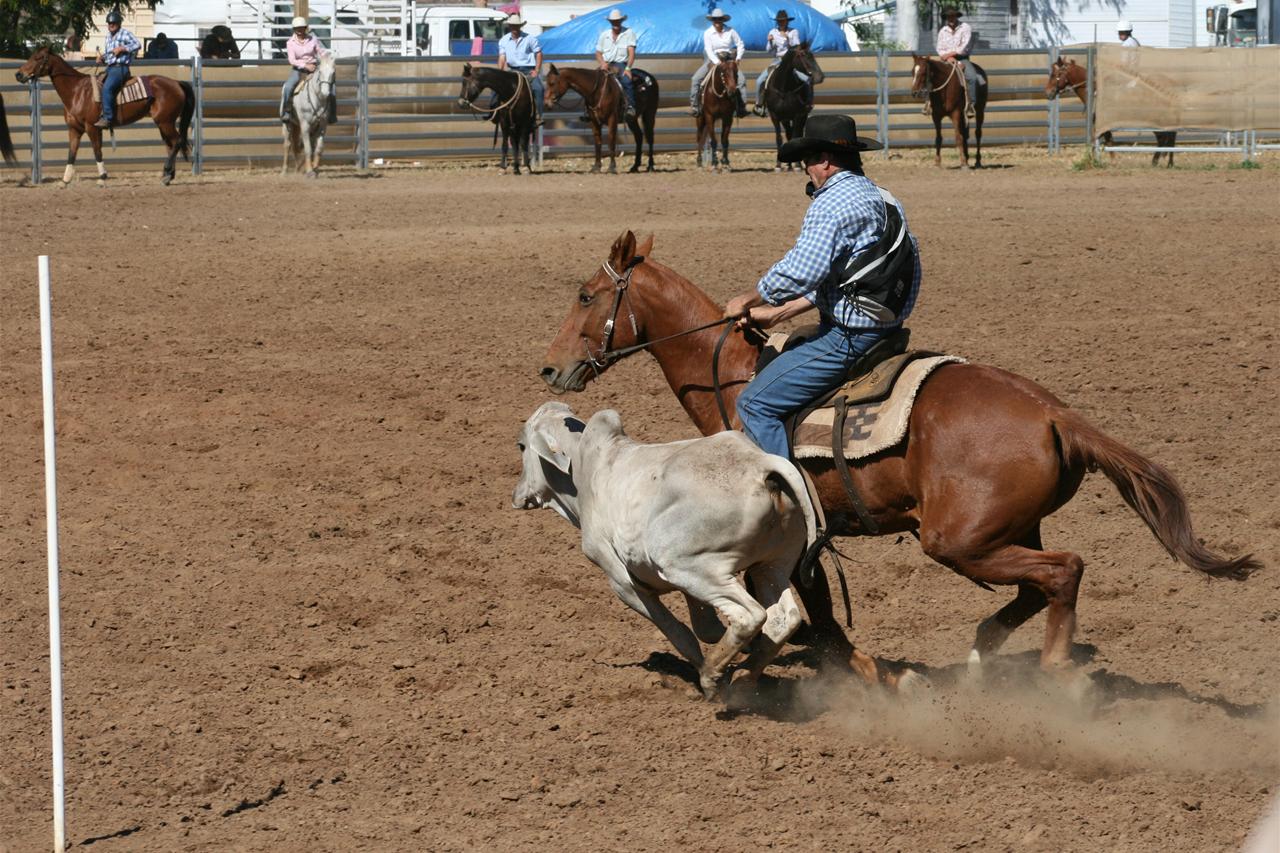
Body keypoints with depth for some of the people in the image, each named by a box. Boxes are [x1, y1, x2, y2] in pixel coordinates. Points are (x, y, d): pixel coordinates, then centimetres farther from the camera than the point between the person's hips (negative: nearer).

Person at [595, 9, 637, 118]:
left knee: (626, 81, -35)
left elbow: (631, 52, -6)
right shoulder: (604, 35, 13)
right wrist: (603, 63, -7)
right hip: (606, 64, 4)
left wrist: (627, 68, -19)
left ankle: (631, 107, -33)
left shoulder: (629, 33, 2)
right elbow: (598, 53, 15)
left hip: (621, 64, -4)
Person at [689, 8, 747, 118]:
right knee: (696, 79, -17)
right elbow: (709, 50, -13)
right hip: (713, 59, 0)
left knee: (741, 79, -23)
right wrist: (717, 62, -26)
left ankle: (742, 106, -20)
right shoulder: (708, 33, -4)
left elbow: (740, 44, 8)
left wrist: (738, 58, -5)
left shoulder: (730, 32, -1)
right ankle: (694, 105, -10)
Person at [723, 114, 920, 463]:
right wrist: (775, 314, 18)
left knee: (756, 404, -8)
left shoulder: (832, 202, -16)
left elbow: (799, 274, -25)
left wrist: (747, 301, -8)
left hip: (847, 339, -11)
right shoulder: (878, 197, 17)